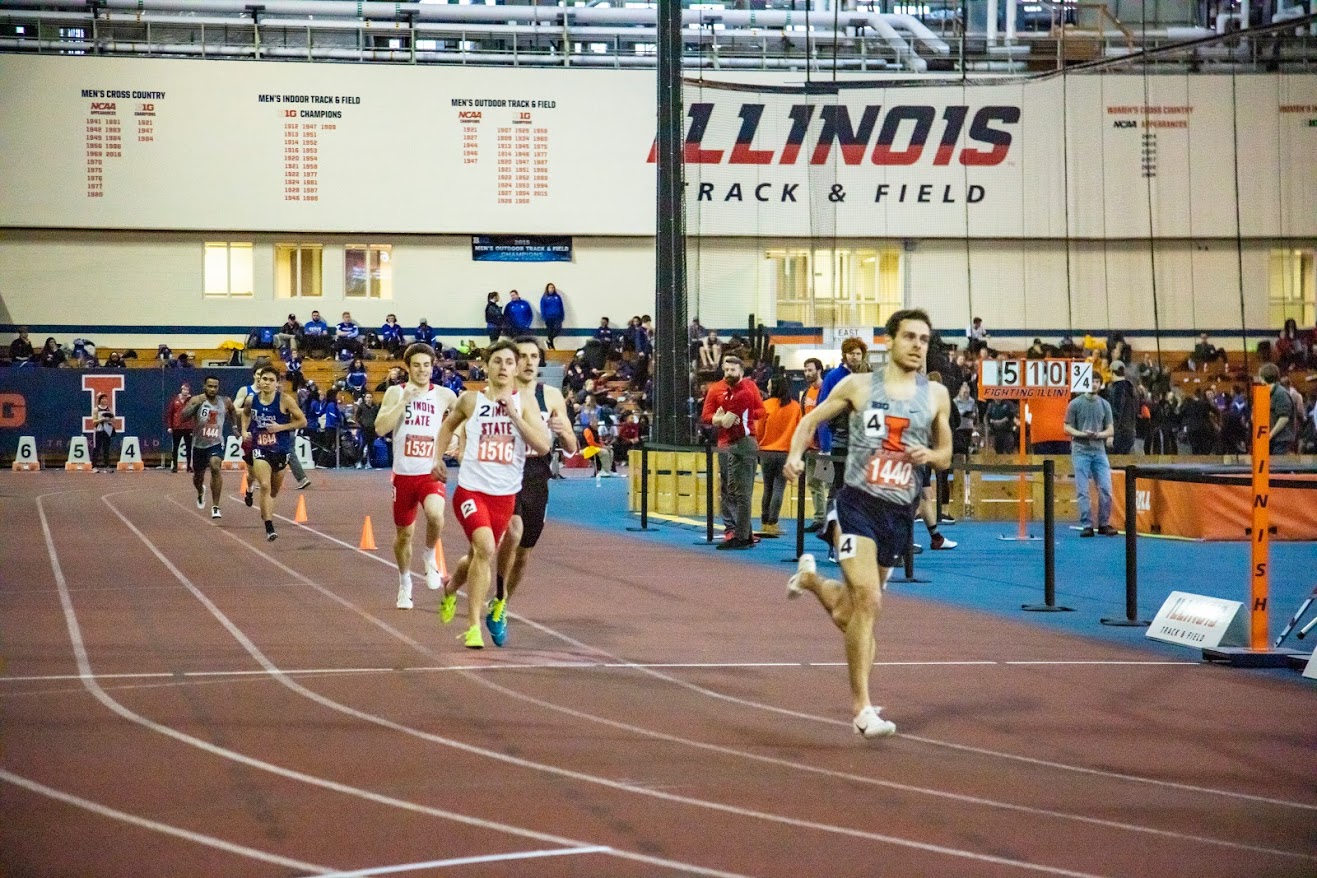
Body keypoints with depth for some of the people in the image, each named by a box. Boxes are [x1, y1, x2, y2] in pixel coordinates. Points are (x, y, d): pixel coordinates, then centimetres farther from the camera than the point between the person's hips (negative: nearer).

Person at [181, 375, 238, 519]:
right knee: (198, 475, 18)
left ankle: (215, 507, -22)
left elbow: (233, 411, 22)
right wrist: (196, 405, -36)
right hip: (199, 444, 1)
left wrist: (234, 425, 17)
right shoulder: (196, 400, -10)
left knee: (215, 467, -27)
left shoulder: (225, 402, -2)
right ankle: (201, 493, 56)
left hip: (216, 443, -1)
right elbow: (184, 415, -26)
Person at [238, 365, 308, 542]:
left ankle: (266, 512, 51)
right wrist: (245, 430, 6)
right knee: (265, 486, -20)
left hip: (280, 449, 0)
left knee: (274, 489, 18)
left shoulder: (284, 400, -12)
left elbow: (302, 421, -9)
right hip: (260, 448, 0)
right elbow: (245, 413, 21)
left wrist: (281, 427, -19)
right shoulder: (251, 399, -4)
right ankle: (269, 528, -21)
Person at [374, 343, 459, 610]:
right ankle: (404, 584, 34)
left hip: (431, 473, -1)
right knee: (404, 532, 12)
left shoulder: (445, 395, 0)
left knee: (435, 515, -30)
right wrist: (403, 402, -19)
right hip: (404, 474, 1)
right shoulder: (395, 393, 0)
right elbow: (380, 428, -12)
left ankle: (430, 558, 0)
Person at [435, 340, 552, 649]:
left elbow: (543, 446, -12)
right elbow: (448, 425, 22)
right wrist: (438, 458, 13)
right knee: (485, 549, -24)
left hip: (505, 495, 2)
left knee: (479, 556, 17)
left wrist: (513, 413, -18)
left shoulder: (524, 400, -2)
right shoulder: (470, 400, 0)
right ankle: (474, 626, -16)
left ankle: (451, 589, 51)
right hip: (471, 489, -2)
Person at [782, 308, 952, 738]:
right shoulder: (858, 386, -1)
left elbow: (945, 455, 16)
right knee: (867, 599, -20)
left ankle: (810, 577, 49)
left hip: (901, 512, 4)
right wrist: (795, 455, -9)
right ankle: (862, 706, -14)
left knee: (849, 613, 14)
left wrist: (931, 455, -7)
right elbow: (811, 420, 9)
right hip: (858, 503, -4)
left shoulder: (935, 395, 6)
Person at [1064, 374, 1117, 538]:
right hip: (1081, 451, -3)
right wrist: (1083, 434, -16)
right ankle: (1086, 526, 3)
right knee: (1083, 491, -3)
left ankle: (1104, 524, 10)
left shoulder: (1105, 405, 9)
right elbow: (1068, 428, 1)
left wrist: (1098, 434, -12)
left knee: (1105, 489, -2)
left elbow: (1111, 430, 9)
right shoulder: (1075, 404, 1)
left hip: (1099, 451, 3)